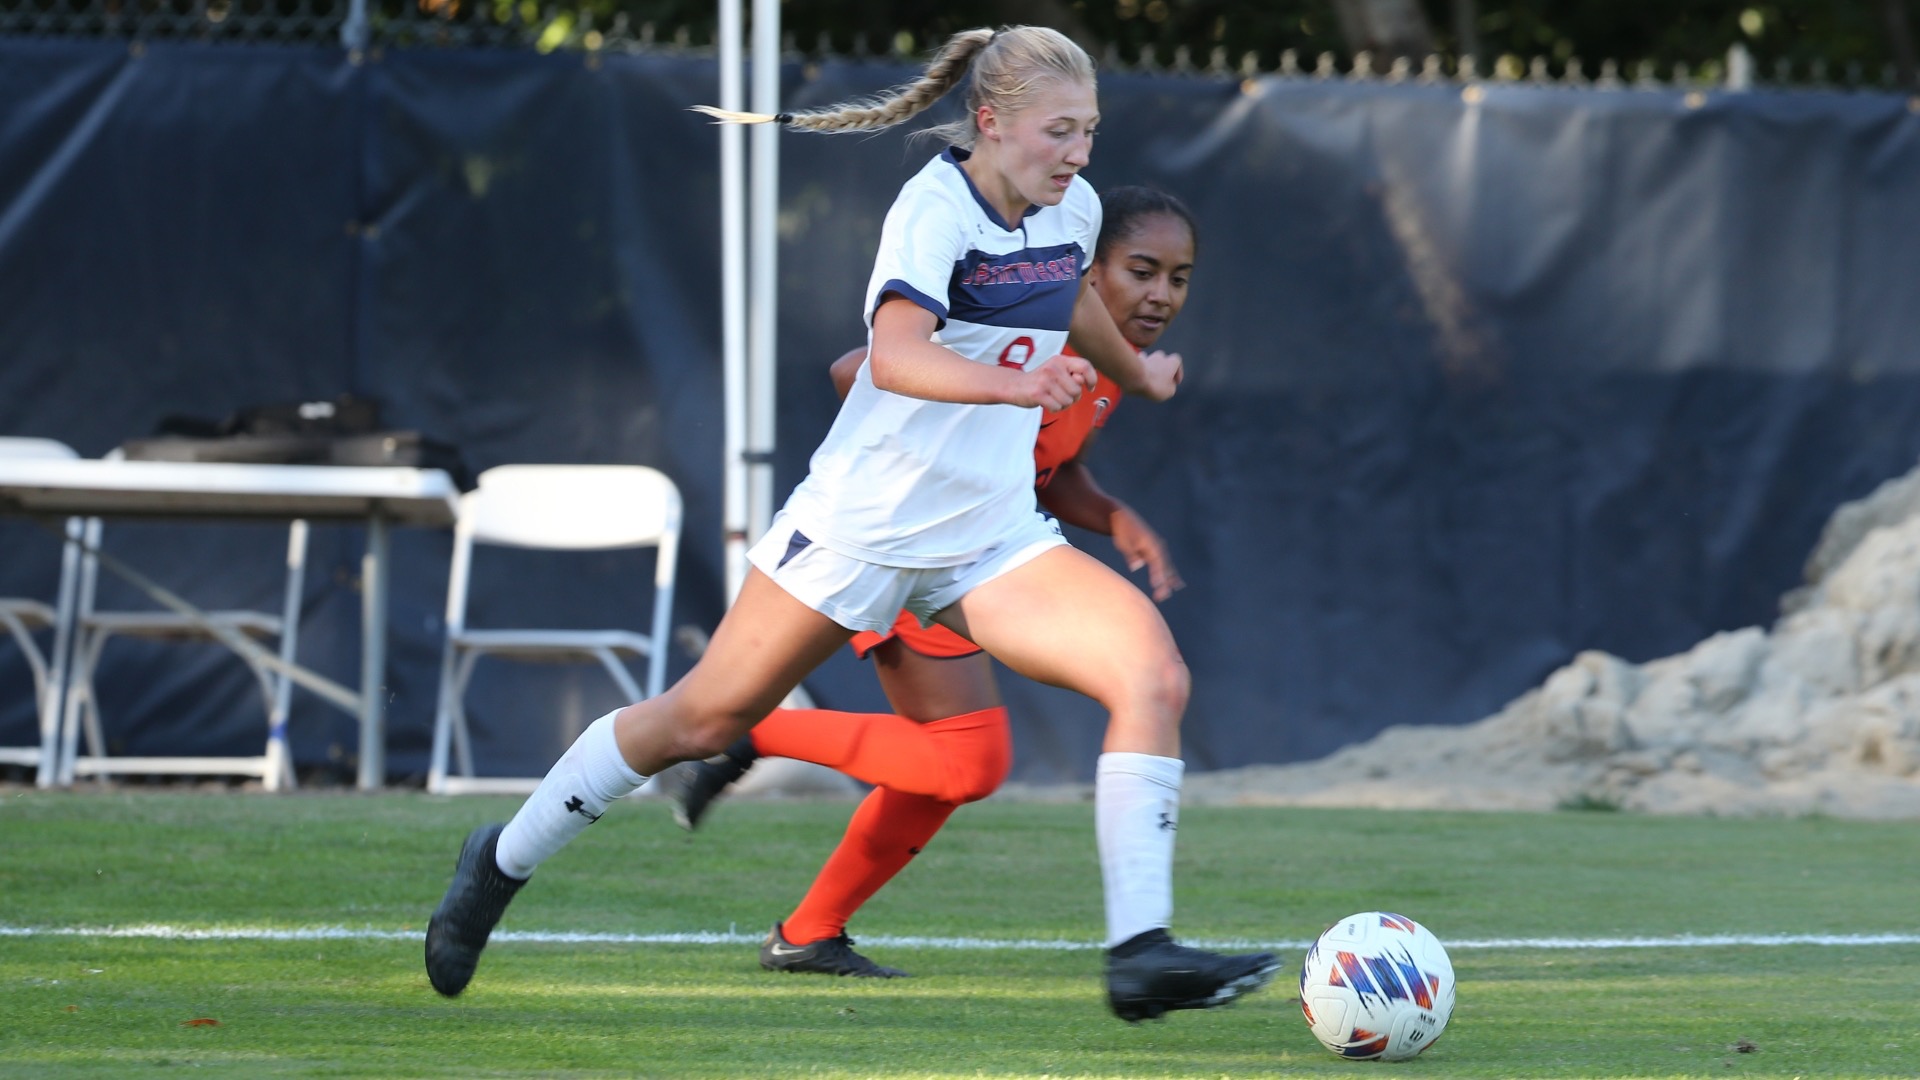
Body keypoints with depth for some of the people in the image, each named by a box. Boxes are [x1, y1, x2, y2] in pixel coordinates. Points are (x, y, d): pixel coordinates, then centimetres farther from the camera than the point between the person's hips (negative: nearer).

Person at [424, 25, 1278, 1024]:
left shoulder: (1073, 210, 4)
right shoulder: (935, 208, -19)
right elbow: (896, 351, -38)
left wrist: (1136, 369, 47)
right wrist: (1012, 382, -54)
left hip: (991, 544, 6)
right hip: (864, 520, -6)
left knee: (1151, 671, -17)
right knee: (703, 718, 4)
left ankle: (1139, 952, -21)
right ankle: (504, 861, 28)